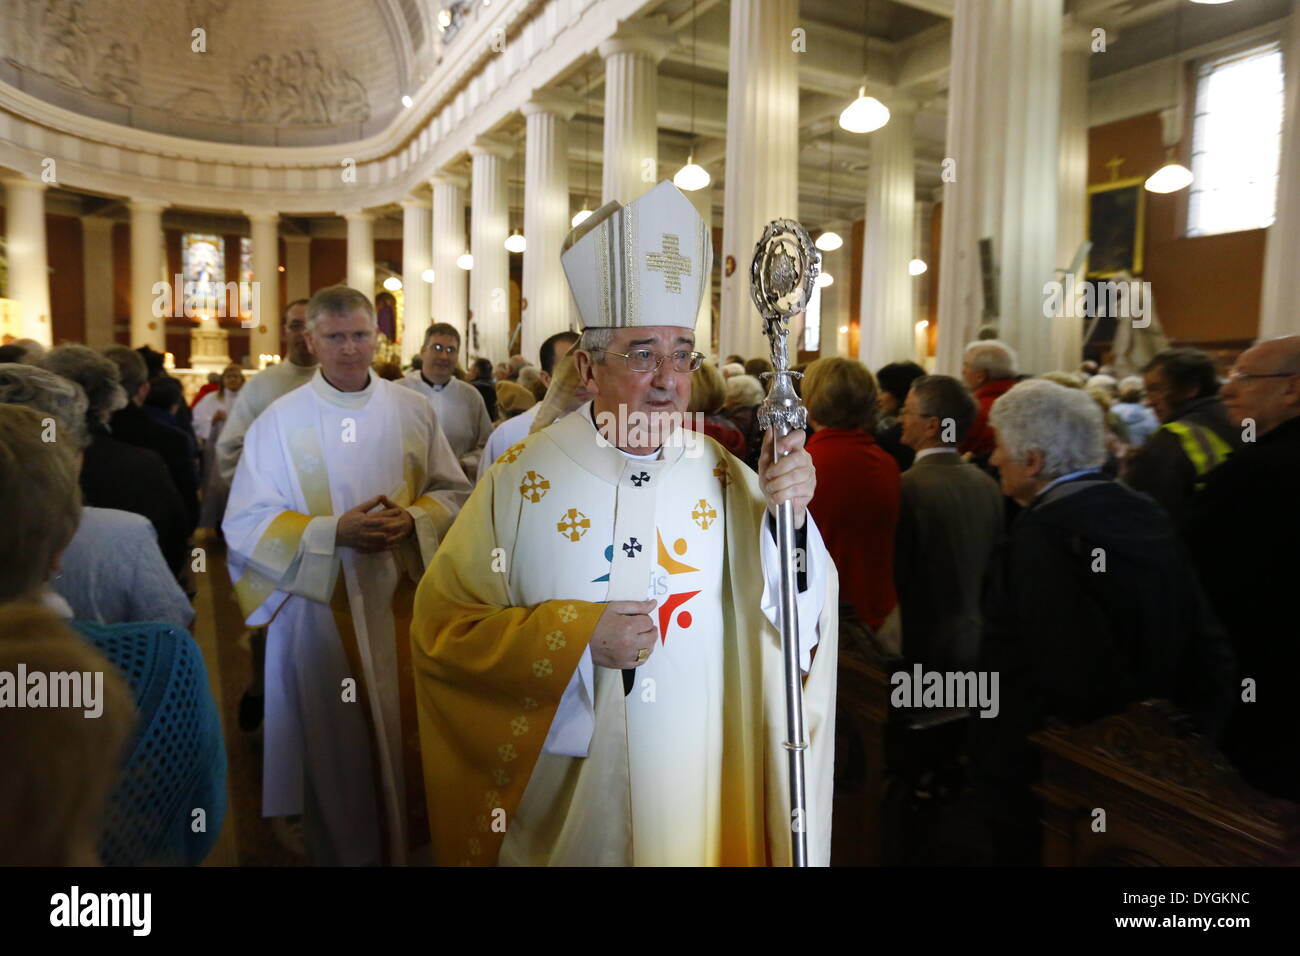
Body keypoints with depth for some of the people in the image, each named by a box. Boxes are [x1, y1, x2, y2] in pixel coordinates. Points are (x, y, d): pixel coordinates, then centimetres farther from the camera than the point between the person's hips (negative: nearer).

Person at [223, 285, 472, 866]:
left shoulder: (414, 411, 2)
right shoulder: (279, 421, -4)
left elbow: (454, 492, 4)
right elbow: (245, 524, -6)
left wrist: (412, 520, -17)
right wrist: (335, 531, -20)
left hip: (403, 604, 2)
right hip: (321, 609, -2)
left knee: (405, 736, 13)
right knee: (334, 746, 11)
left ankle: (407, 843, 36)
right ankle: (340, 851, 33)